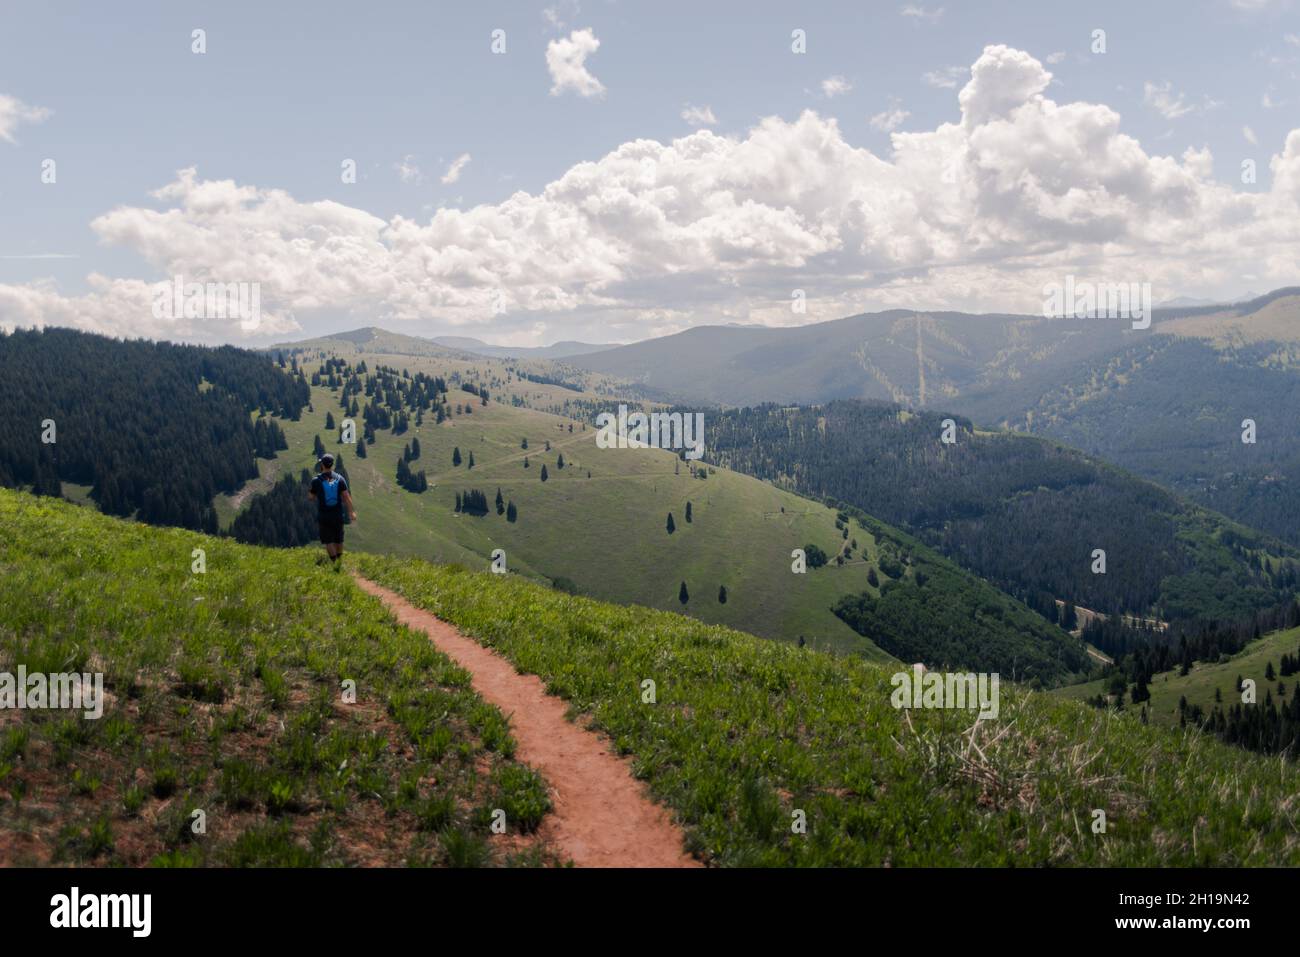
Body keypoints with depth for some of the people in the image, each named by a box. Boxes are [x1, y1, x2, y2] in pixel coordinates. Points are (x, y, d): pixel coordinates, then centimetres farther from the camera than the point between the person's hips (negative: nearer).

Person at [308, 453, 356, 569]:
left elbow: (311, 497, 1)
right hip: (338, 515, 3)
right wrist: (351, 512, -6)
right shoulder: (339, 478, -4)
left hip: (324, 516, -3)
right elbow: (346, 496, -9)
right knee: (338, 539, 19)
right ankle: (339, 560, 30)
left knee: (328, 541, 2)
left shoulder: (316, 480, -10)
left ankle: (335, 562, -11)